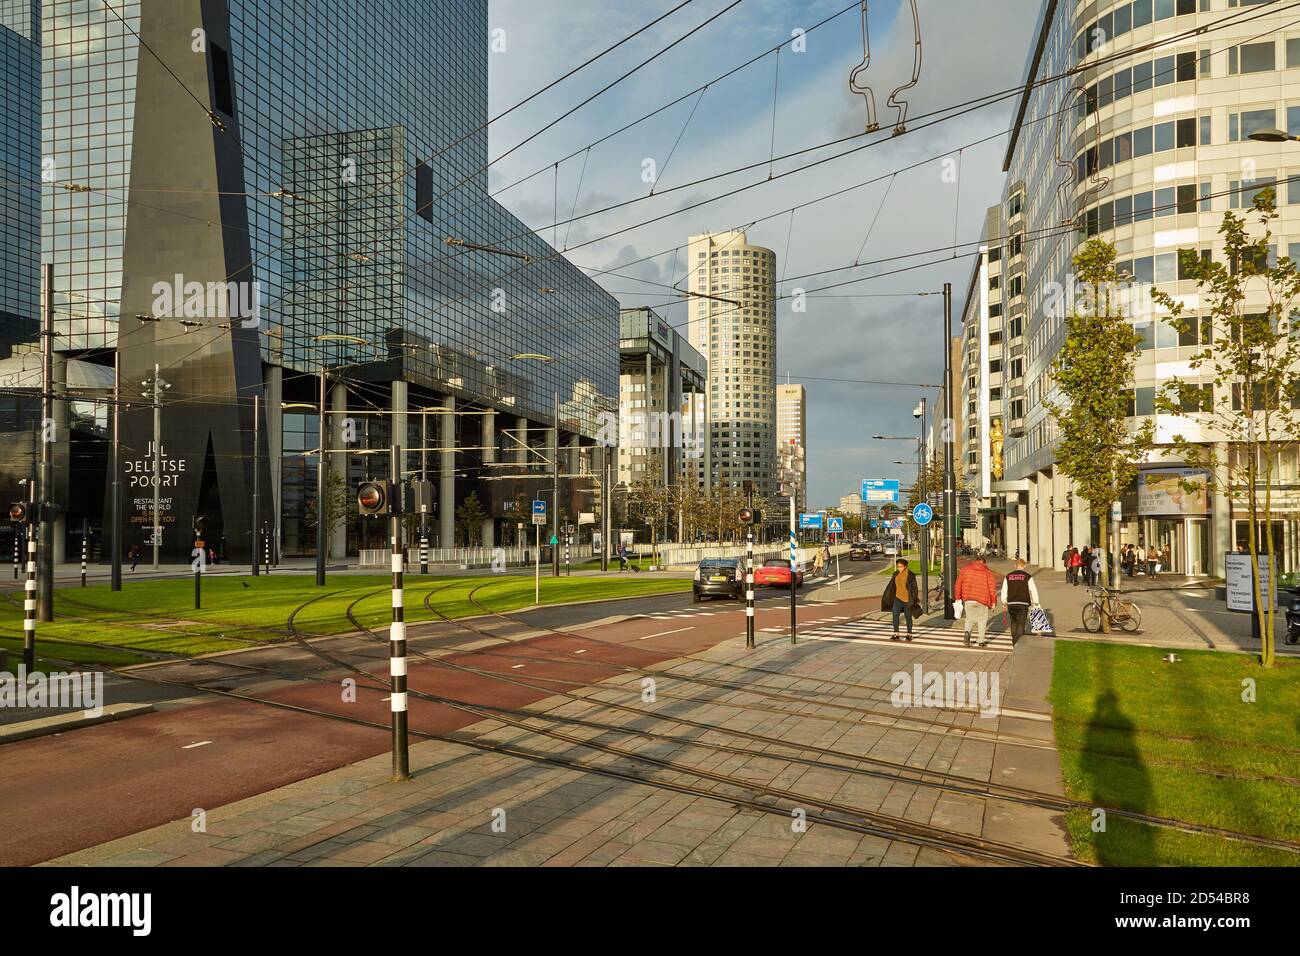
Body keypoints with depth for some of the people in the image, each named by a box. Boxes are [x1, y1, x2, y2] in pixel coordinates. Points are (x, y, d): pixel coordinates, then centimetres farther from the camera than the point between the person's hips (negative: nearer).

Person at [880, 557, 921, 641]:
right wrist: (886, 596, 8)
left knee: (908, 617, 7)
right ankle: (896, 634, -3)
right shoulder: (896, 574, 2)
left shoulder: (910, 575, -13)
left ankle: (909, 635, 20)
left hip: (907, 599, -4)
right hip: (898, 597, 4)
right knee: (895, 614, -8)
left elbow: (914, 588, -11)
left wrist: (914, 600, -14)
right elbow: (892, 586, 9)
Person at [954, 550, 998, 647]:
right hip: (982, 600, -1)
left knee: (970, 619, 14)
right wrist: (993, 602, 5)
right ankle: (982, 641, 19)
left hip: (968, 600, 1)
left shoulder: (965, 569, 7)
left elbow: (958, 585, 5)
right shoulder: (987, 572, 2)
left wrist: (957, 598, 11)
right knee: (982, 620, 15)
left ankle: (967, 632, -15)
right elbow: (992, 588, -2)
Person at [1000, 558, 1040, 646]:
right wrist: (1035, 602, 11)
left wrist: (1004, 602, 21)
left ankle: (1014, 642, 27)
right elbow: (1033, 591, -2)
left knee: (1014, 623, 19)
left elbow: (1004, 591, 9)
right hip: (1023, 604, -3)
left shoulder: (1008, 576, 7)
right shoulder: (1028, 577, -2)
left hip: (1011, 604, 3)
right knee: (1021, 625, -2)